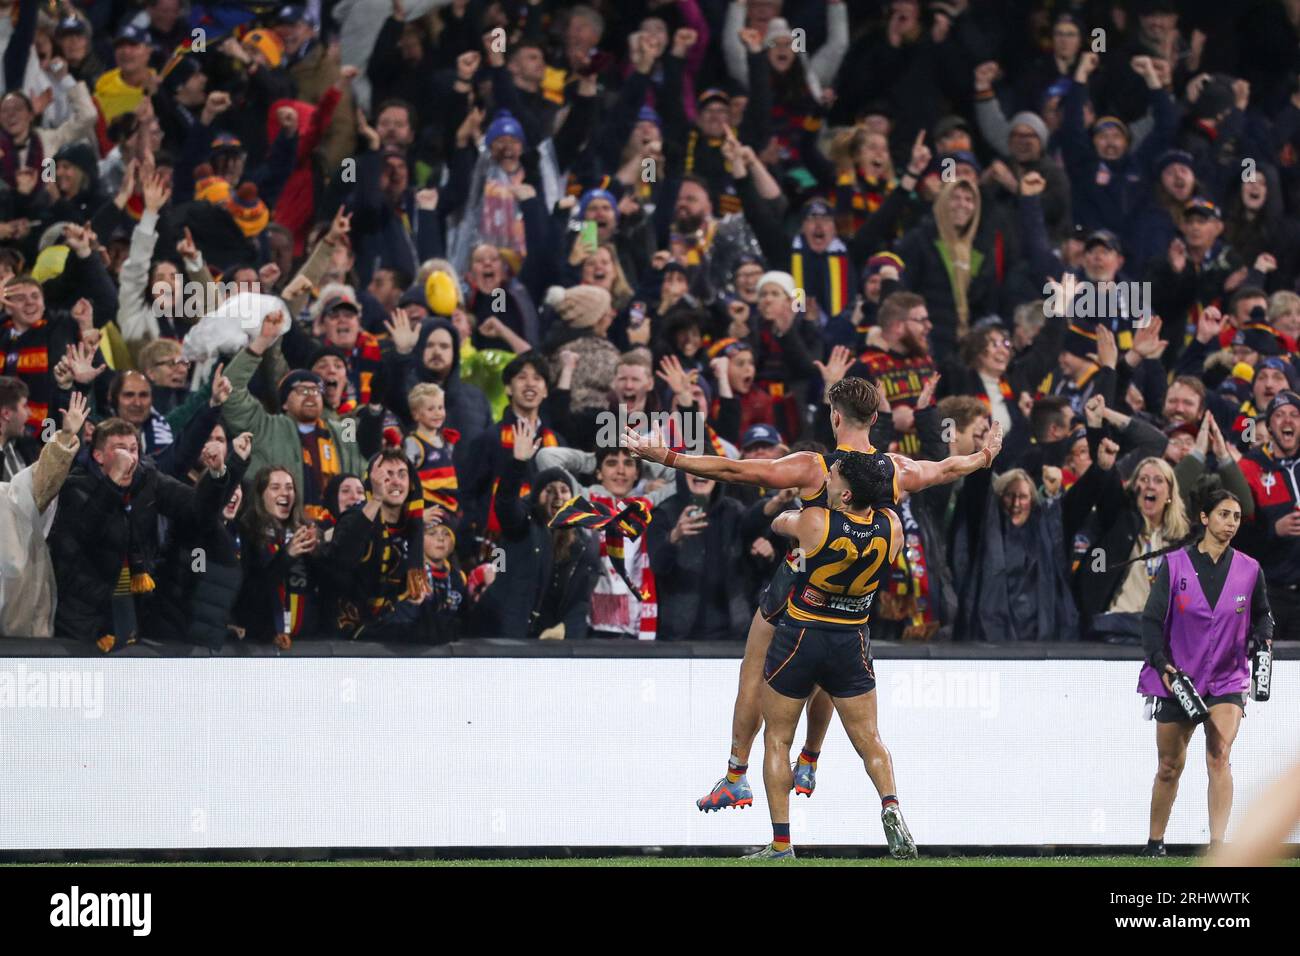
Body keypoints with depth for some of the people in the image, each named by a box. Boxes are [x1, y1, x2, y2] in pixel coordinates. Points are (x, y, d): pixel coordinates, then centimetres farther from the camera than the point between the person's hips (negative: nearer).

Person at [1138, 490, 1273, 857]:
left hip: (1227, 681, 0)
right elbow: (1151, 619, -3)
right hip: (1177, 679, 0)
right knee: (1170, 767, 7)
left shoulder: (1249, 570, 2)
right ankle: (1154, 842, 25)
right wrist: (1161, 663, -16)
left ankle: (1217, 846, -23)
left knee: (1218, 757, -18)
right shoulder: (1175, 565, -3)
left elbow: (1261, 614, 17)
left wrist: (1262, 638, -4)